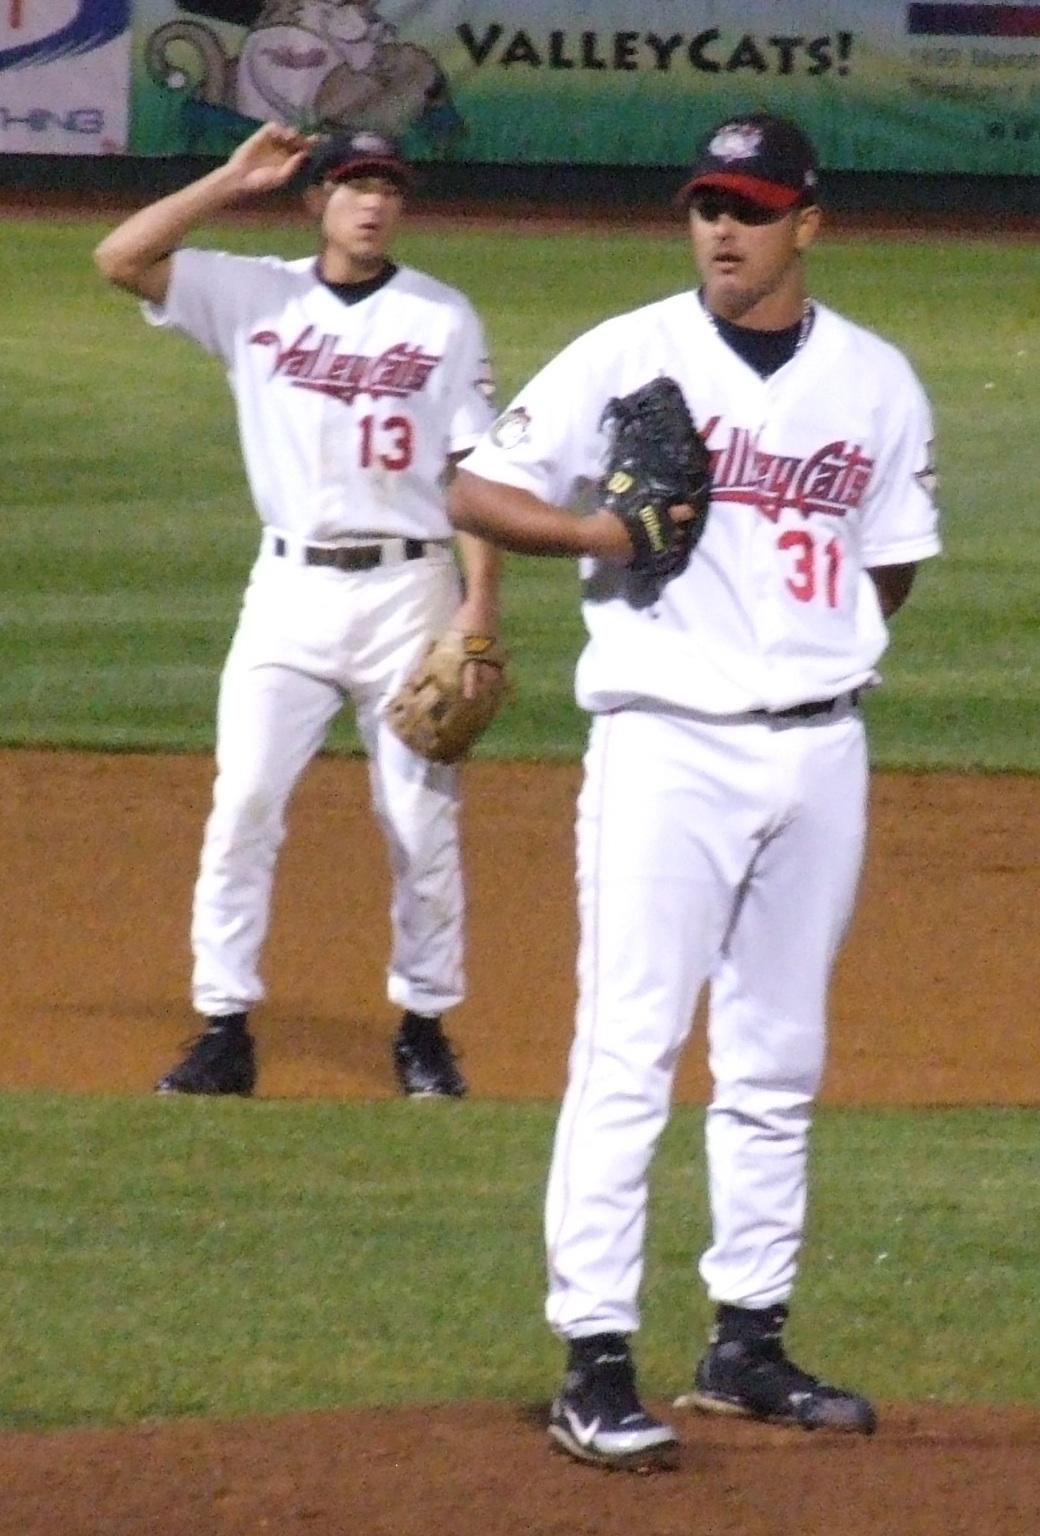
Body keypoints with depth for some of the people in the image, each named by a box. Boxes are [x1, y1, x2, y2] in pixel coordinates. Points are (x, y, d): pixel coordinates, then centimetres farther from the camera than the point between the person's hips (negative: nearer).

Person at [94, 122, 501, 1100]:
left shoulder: (442, 318, 4)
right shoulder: (254, 296, 5)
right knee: (242, 806, -6)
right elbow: (119, 258, -7)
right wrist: (233, 180, -7)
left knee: (422, 819, 2)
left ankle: (424, 1027, 14)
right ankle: (223, 1028, -2)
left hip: (407, 588, 0)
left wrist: (479, 605, -8)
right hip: (290, 588, 0)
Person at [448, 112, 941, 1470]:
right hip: (669, 741, -4)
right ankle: (595, 1367, -10)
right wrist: (605, 531, -17)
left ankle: (748, 1344, 22)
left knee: (779, 1063, 12)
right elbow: (476, 493, -2)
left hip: (819, 746, 4)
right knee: (628, 1052, -10)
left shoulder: (876, 382, 7)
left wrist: (823, 646, 0)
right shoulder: (628, 359, -3)